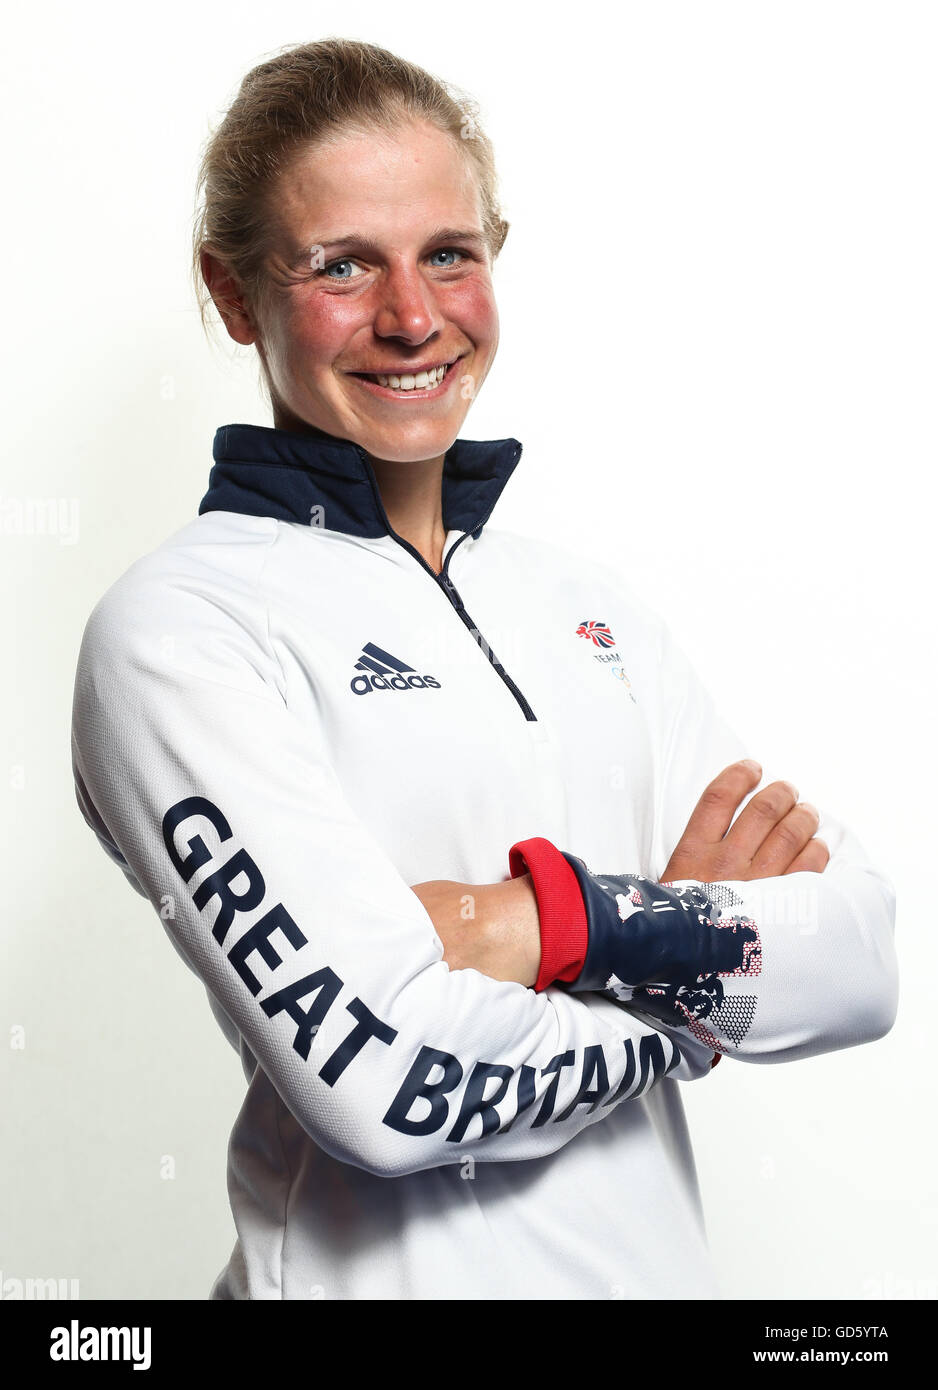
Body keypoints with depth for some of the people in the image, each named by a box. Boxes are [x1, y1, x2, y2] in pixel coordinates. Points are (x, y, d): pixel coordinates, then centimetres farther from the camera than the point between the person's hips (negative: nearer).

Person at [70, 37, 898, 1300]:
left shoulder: (588, 602, 3)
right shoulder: (175, 629, -14)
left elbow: (863, 959, -4)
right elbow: (388, 1077, -25)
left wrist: (567, 923, -20)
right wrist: (718, 938, -11)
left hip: (665, 1256, 5)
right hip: (385, 1268, -5)